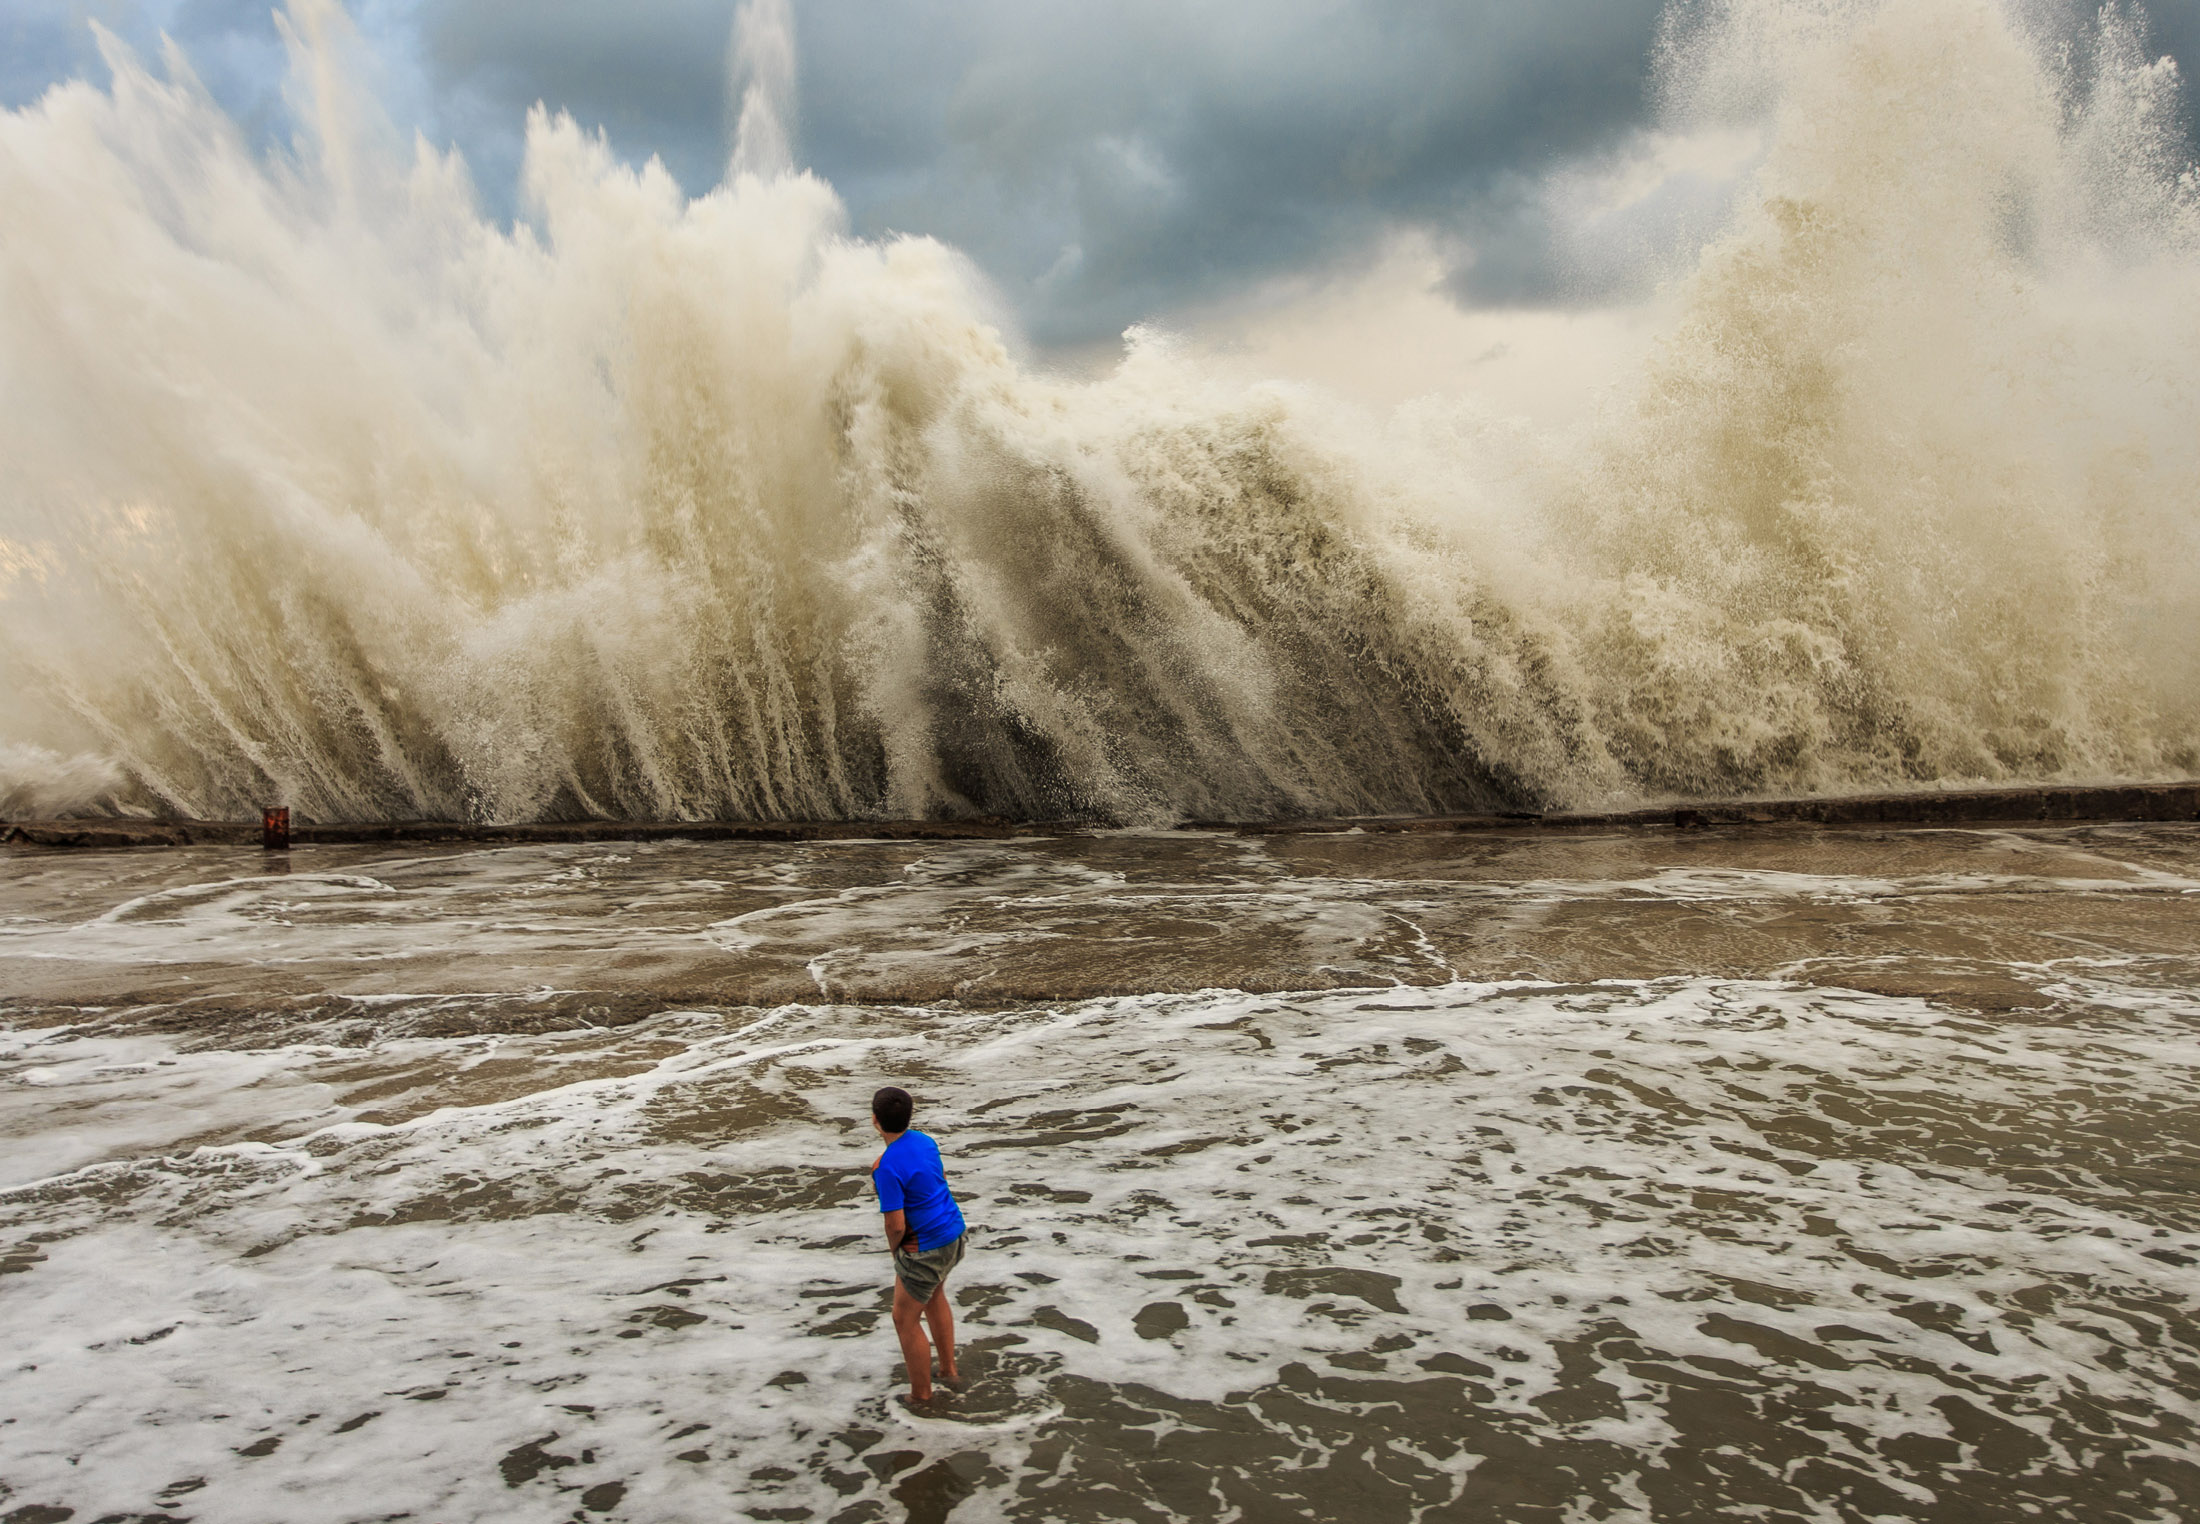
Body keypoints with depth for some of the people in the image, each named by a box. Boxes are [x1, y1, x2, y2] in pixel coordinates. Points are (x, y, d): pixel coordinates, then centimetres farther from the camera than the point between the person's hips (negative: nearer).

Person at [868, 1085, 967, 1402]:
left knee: (906, 1320, 11)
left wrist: (894, 1247, -3)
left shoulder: (887, 1168, -27)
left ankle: (921, 1394, 25)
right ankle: (948, 1370, 44)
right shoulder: (924, 1141, -2)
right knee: (934, 1296, 31)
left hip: (925, 1249, -9)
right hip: (953, 1232, 9)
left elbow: (896, 1225, -24)